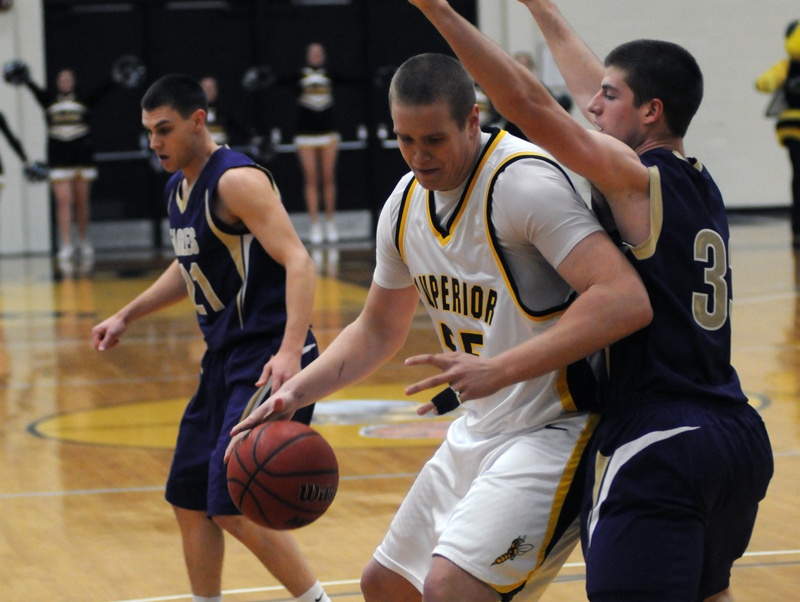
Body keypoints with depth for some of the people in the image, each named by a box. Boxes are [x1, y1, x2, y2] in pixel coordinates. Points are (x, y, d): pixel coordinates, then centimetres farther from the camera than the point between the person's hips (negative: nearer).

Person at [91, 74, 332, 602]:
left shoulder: (237, 180, -16)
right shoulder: (179, 188, 13)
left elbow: (298, 262, -25)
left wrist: (290, 351, -38)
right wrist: (127, 316, 29)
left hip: (269, 360, -10)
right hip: (224, 360, 10)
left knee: (233, 505, -16)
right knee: (190, 501, 12)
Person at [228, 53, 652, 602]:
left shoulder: (524, 182, -23)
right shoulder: (407, 203, 4)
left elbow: (626, 301, -33)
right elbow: (379, 331, 19)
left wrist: (500, 370, -37)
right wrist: (295, 394, 3)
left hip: (554, 429, -9)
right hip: (480, 429, 9)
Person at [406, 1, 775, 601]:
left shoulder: (636, 179, -9)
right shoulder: (700, 185, 14)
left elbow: (531, 105, -18)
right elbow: (592, 90, 27)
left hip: (657, 448, -9)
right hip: (739, 439, 9)